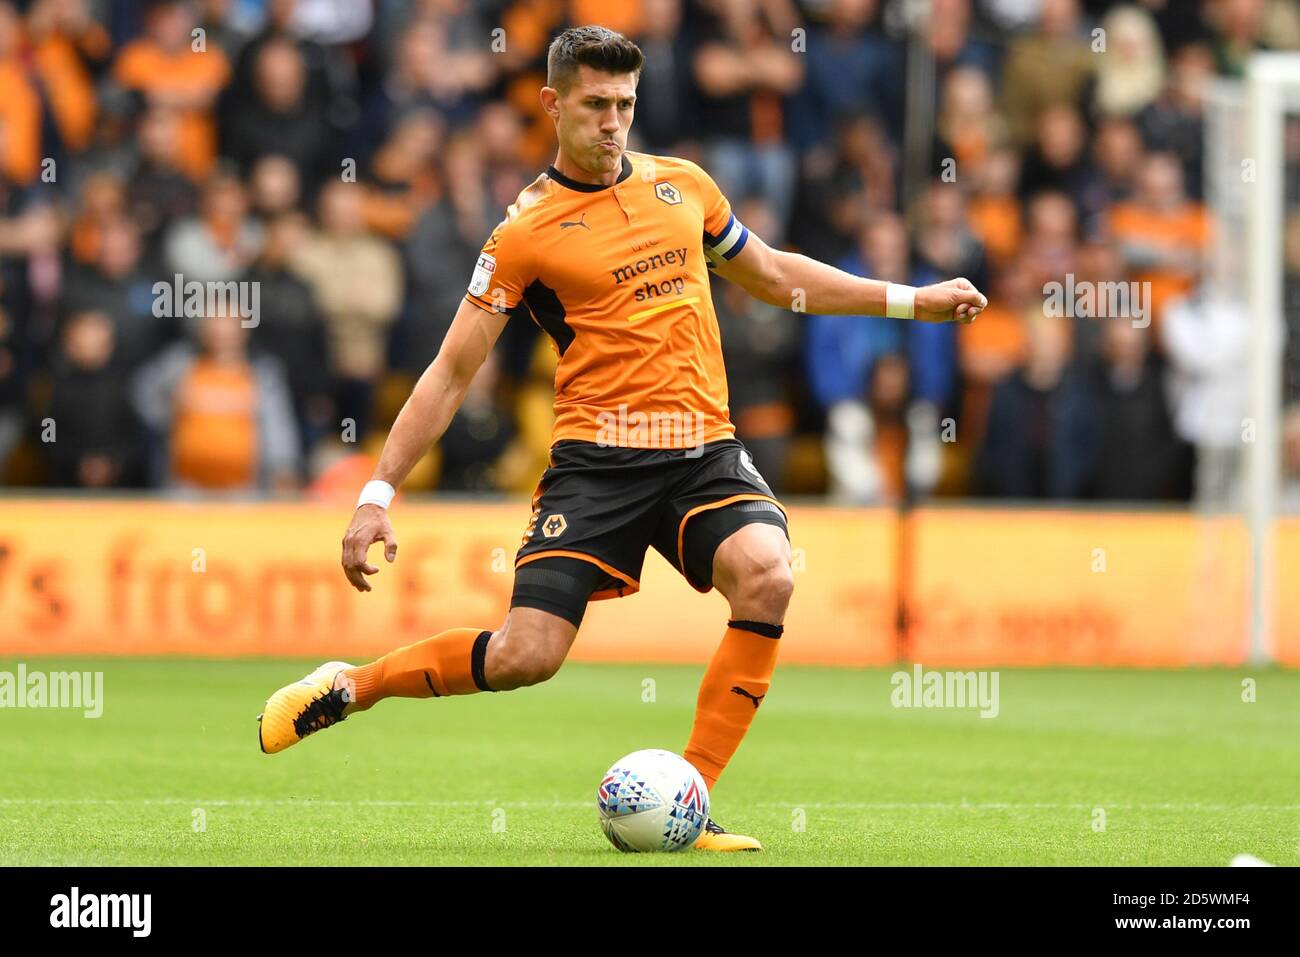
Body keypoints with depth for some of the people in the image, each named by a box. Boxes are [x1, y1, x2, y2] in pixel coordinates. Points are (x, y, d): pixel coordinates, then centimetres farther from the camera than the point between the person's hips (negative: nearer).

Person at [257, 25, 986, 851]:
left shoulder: (684, 186, 12)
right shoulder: (527, 233, -2)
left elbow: (772, 274, 28)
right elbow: (452, 373, 0)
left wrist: (911, 300, 26)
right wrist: (379, 494, -6)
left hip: (706, 451, 4)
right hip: (597, 459, -4)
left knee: (768, 576, -26)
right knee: (526, 656, -14)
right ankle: (349, 688, 13)